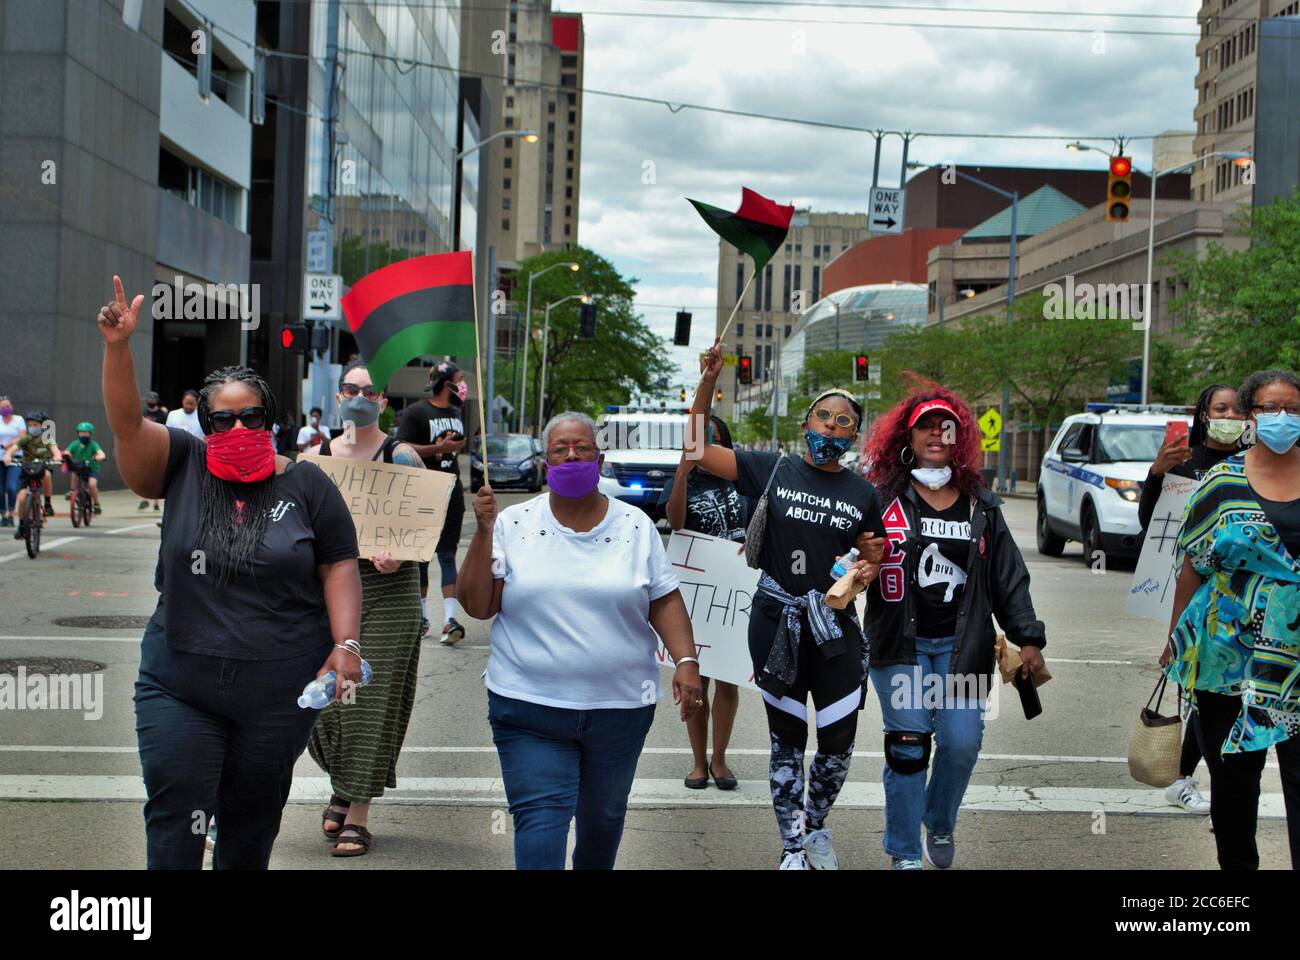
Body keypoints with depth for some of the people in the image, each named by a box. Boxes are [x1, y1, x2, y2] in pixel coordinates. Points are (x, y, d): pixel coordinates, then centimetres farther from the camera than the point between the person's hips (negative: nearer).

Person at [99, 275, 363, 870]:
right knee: (174, 820, -3)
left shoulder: (307, 485, 1)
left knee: (251, 823, 12)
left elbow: (339, 567, 1)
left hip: (278, 691, 0)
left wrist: (345, 645, -10)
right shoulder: (183, 466, 4)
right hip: (178, 683, 0)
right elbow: (127, 424, -8)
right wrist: (117, 347, -22)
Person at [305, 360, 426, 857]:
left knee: (371, 699, -4)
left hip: (386, 592, -3)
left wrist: (399, 555, -20)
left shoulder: (401, 456, 0)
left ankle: (357, 815, 5)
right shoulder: (317, 456, 11)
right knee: (323, 694, 1)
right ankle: (342, 786, 29)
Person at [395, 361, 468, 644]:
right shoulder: (415, 412, -7)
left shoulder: (455, 414, 15)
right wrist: (438, 448, -22)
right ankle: (421, 615, 16)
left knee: (447, 555, -3)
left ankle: (450, 619, -11)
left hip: (451, 495, 5)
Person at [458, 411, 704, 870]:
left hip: (620, 706, 2)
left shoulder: (635, 526, 3)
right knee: (539, 822, -11)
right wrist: (484, 531, -12)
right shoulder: (513, 524, 0)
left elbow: (664, 602, 5)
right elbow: (477, 605, -3)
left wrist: (686, 661, -9)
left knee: (604, 816, 16)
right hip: (530, 707, -2)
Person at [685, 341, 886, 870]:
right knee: (786, 739, 9)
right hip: (776, 623, -1)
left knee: (838, 742, 5)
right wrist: (708, 383, -17)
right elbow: (698, 448, -7)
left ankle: (816, 823, 33)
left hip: (835, 627, 2)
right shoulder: (773, 470, -3)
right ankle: (793, 847, 22)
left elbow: (874, 557, 14)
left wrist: (867, 571, -10)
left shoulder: (863, 494, 2)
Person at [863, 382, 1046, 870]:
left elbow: (1008, 576, 10)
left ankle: (940, 826, 24)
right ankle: (904, 854, 8)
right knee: (908, 745, -6)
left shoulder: (980, 504, 9)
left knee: (963, 741, -5)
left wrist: (1028, 638, 5)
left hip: (960, 645, 3)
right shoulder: (884, 499, 0)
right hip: (900, 643, -3)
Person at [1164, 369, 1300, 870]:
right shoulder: (1224, 481, 1)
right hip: (1228, 655, 0)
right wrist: (1175, 641, 6)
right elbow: (1193, 566, 5)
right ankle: (1236, 864, 28)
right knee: (1233, 776, 12)